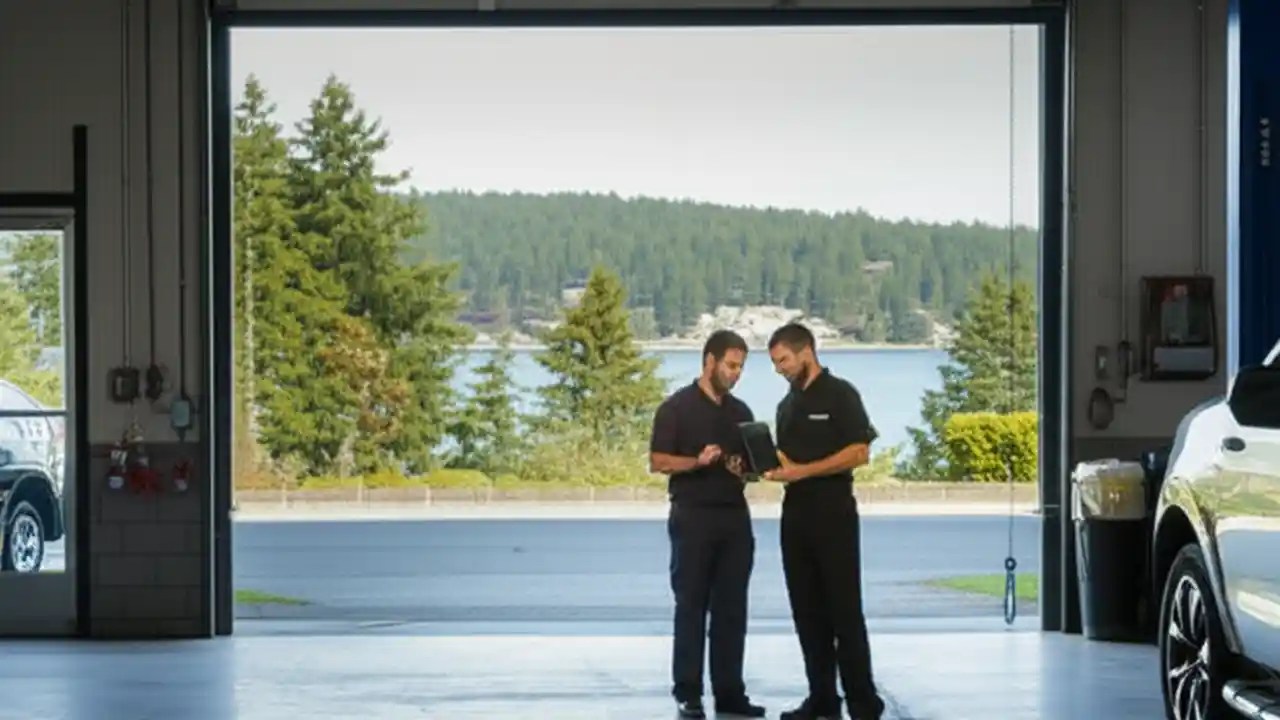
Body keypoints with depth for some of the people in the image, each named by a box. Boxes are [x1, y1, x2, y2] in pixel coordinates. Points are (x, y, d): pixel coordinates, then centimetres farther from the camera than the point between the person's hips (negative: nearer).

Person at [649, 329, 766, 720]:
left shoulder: (740, 411, 14)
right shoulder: (676, 407, -4)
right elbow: (658, 461, -8)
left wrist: (749, 468, -3)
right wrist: (698, 461, -22)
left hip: (735, 516, 5)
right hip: (693, 516, -5)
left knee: (732, 608, 5)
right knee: (691, 606, -1)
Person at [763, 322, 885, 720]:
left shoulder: (839, 394, -6)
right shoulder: (787, 405, 16)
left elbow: (859, 452, -14)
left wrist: (802, 471, -19)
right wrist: (770, 468, -2)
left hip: (833, 511, -7)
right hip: (795, 512, 8)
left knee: (844, 610, -7)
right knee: (807, 611, 7)